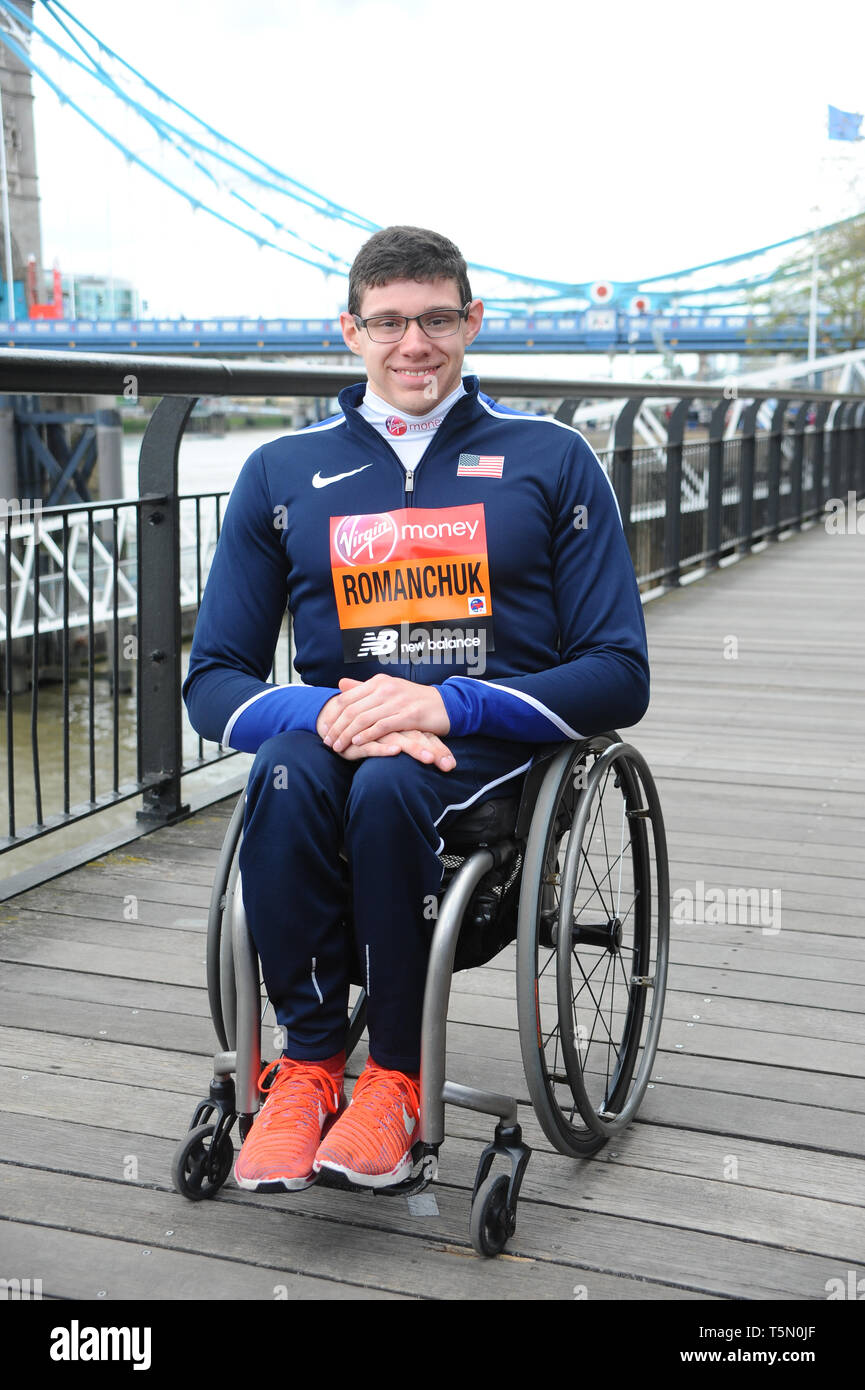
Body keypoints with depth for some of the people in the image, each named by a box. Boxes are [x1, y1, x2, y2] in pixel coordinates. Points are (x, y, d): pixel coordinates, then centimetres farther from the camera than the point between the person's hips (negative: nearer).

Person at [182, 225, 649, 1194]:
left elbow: (619, 678, 0)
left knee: (389, 786, -34)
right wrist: (325, 712, -15)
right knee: (286, 772, -33)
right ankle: (308, 1060, -18)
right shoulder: (281, 474, 13)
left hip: (496, 748, -2)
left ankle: (396, 1076, -16)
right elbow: (213, 684, 8)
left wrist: (447, 704, -15)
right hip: (334, 734, 2)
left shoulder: (551, 461, 8)